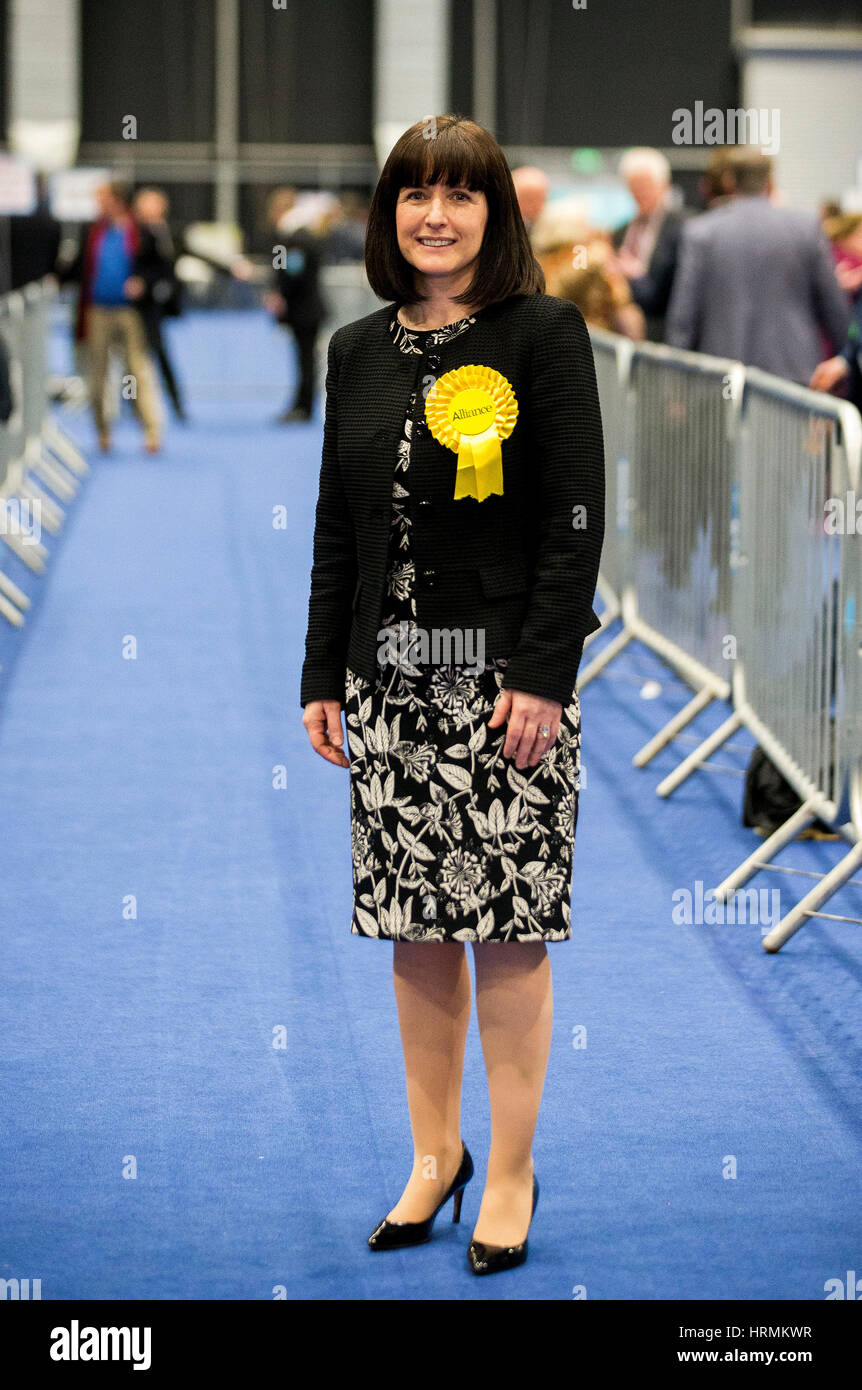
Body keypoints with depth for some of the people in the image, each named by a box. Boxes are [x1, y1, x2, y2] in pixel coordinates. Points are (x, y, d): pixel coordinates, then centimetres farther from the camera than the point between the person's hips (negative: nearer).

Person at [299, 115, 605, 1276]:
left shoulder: (544, 334, -4)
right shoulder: (358, 352, 10)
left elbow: (577, 517, -9)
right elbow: (336, 525, 13)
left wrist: (543, 677, -15)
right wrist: (323, 678, 8)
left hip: (505, 676, -4)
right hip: (391, 678, 5)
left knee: (509, 926, 0)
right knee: (412, 926, 9)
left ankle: (512, 1171, 12)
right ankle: (437, 1151, 22)